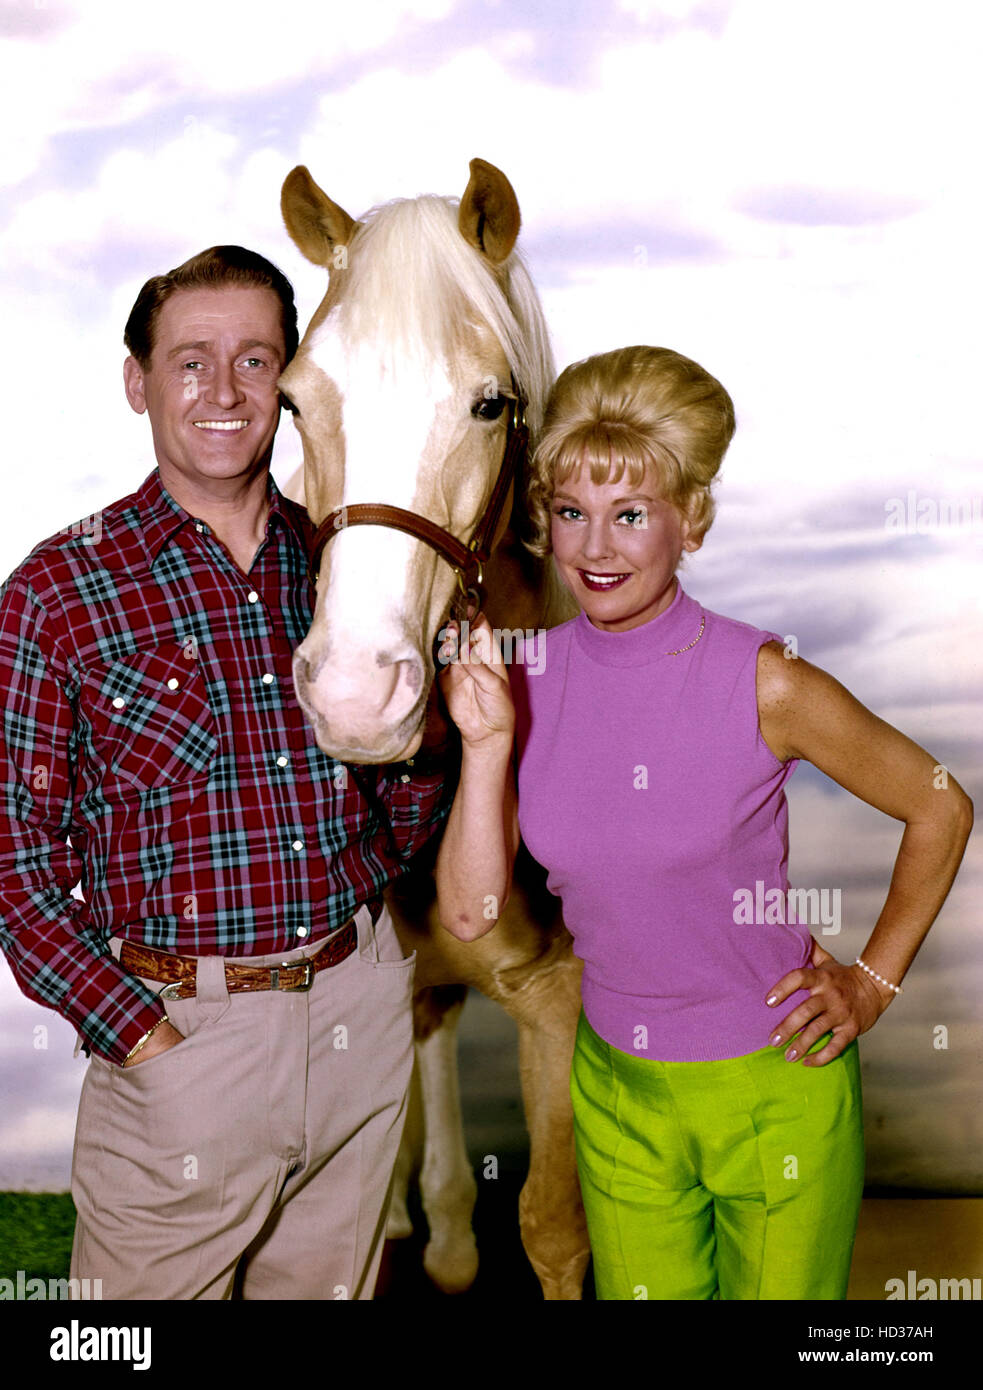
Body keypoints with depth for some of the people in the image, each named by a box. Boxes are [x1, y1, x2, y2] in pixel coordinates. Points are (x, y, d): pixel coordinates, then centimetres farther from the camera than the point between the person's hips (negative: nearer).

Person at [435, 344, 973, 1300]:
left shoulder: (764, 684, -18)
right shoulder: (523, 681, -7)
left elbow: (940, 807, -5)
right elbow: (468, 912, -9)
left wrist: (873, 984, -4)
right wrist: (487, 744, -19)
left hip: (774, 1088, -3)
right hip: (615, 1086, 4)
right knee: (639, 1291, 20)